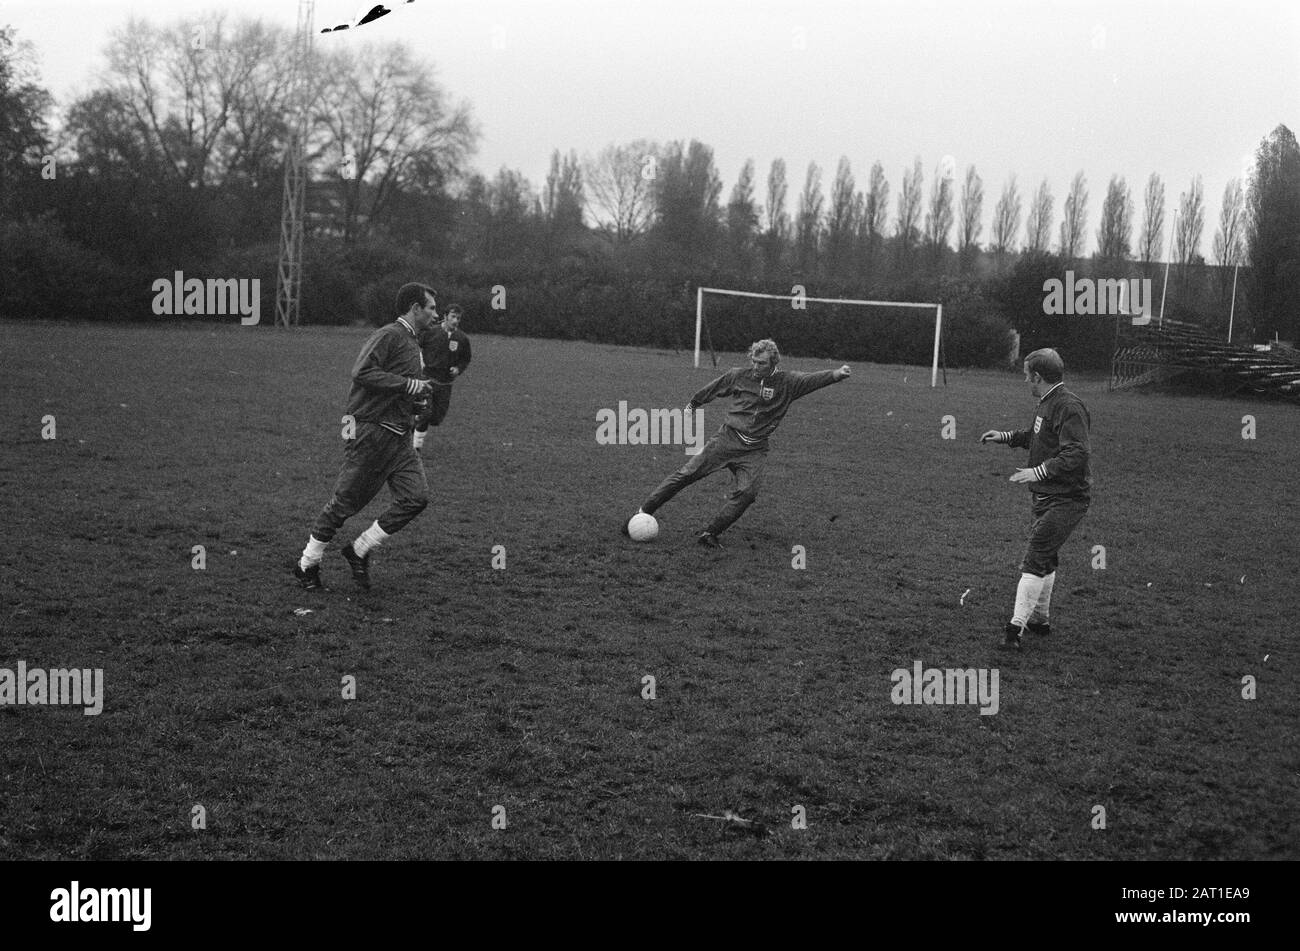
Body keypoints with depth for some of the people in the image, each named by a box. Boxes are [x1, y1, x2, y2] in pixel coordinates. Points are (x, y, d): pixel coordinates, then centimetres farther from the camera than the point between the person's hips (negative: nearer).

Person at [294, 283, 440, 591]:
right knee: (345, 503, -1)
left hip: (398, 437, 9)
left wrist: (418, 395, 12)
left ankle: (359, 552, 6)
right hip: (370, 433, -9)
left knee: (417, 497, -6)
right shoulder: (389, 335, -11)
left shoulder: (412, 343, 19)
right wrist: (409, 385, -20)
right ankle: (307, 565, 16)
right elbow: (361, 373, -24)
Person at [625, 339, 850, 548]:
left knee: (746, 493, -20)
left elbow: (812, 379, -13)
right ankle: (642, 513, -2)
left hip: (755, 450, 0)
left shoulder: (787, 382, 0)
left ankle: (710, 533, -9)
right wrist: (692, 404, 32)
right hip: (728, 438, 0)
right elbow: (712, 390, 20)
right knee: (686, 474, -7)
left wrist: (835, 374, -32)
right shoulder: (738, 376, 4)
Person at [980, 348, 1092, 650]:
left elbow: (1076, 454, -27)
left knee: (1034, 561, -14)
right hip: (1046, 495, 10)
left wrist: (1039, 471, -32)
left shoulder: (1068, 407, -19)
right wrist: (1007, 437, 23)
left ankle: (1016, 628, -13)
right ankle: (1039, 620, 33)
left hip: (1066, 499, -10)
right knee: (1045, 559, 20)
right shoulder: (1047, 403, 12)